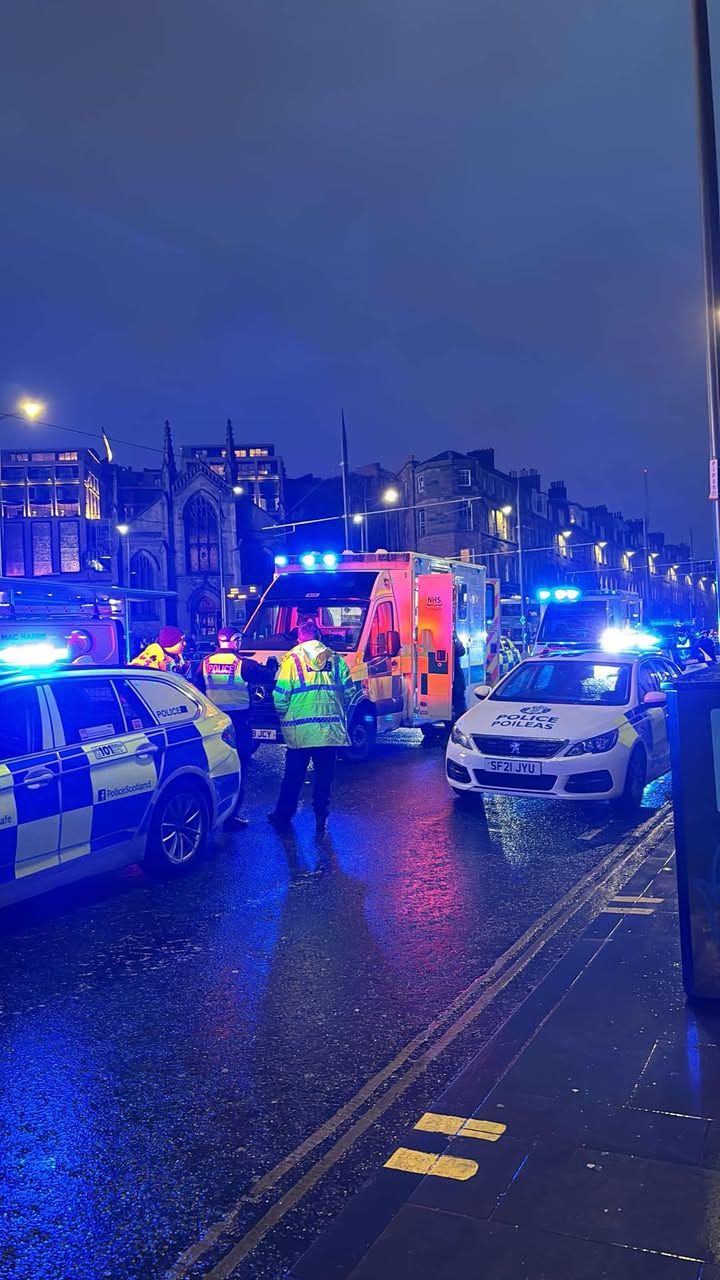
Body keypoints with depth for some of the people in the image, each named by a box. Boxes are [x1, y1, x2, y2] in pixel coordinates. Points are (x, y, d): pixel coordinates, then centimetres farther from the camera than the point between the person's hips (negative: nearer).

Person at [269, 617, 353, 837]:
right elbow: (349, 691, 6)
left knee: (293, 777, 11)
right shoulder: (335, 659, 6)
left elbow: (280, 696, -7)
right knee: (324, 777, 10)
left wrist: (283, 715, 11)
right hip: (331, 729, 2)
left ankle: (283, 817, 21)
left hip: (300, 730, -2)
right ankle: (321, 819, 13)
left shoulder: (291, 660, -3)